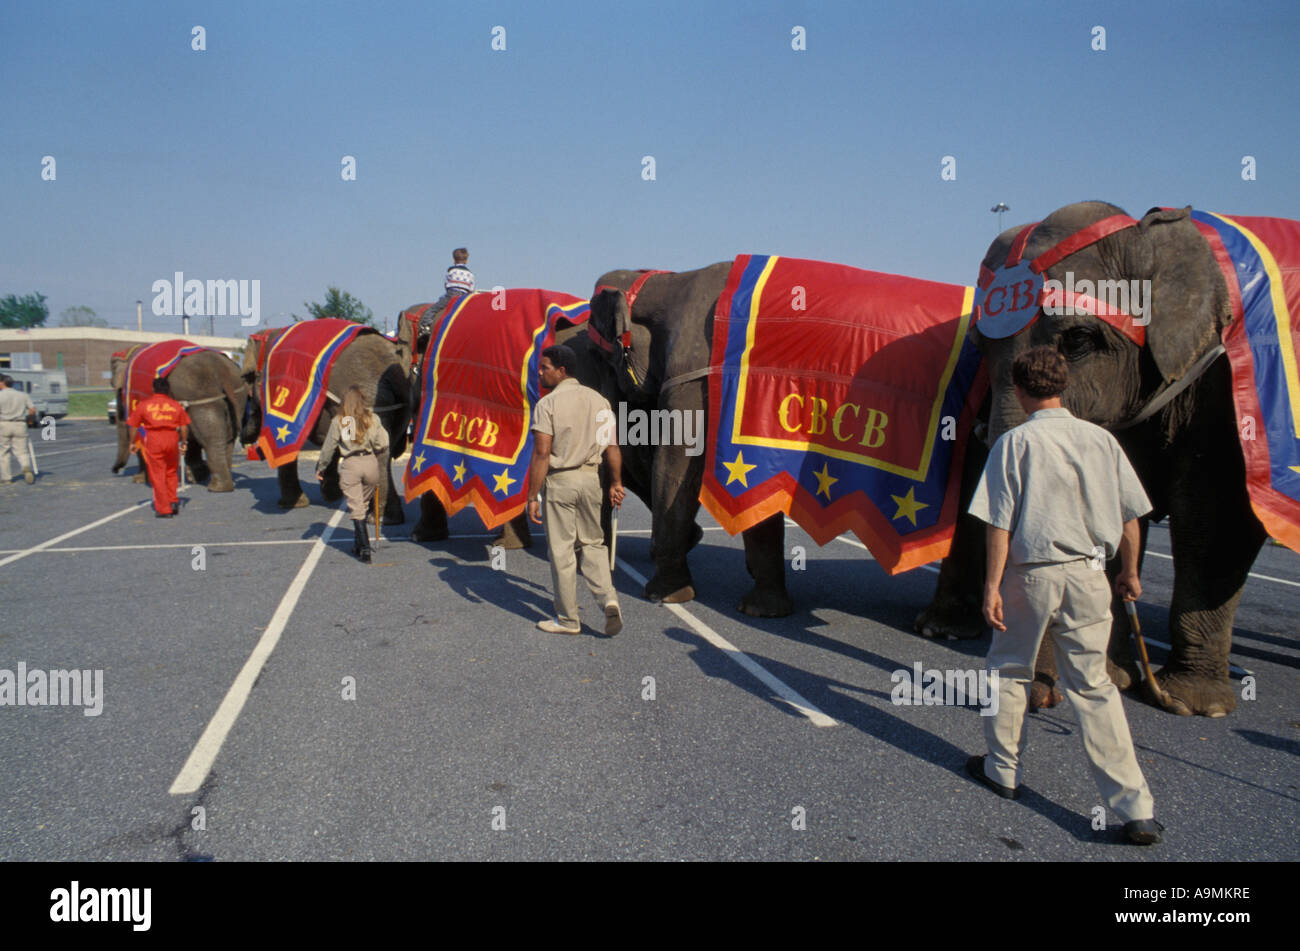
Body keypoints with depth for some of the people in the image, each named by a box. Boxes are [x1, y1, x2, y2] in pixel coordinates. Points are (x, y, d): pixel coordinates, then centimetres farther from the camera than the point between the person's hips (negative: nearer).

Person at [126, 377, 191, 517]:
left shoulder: (144, 404, 3)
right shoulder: (176, 405, 7)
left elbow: (133, 425, 4)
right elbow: (184, 426, 4)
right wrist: (184, 443, 13)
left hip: (152, 442, -2)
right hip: (171, 440, 2)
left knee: (157, 475, 3)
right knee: (171, 472, 21)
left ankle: (163, 509, 2)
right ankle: (173, 501, 17)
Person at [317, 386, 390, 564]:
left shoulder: (338, 421, 3)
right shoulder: (372, 419, 6)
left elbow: (328, 447, 7)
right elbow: (383, 446, 1)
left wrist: (319, 468, 19)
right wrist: (381, 469, 12)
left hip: (349, 465, -2)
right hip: (370, 463, 2)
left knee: (356, 508, 0)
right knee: (364, 504, 15)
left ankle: (364, 547, -7)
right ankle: (359, 541, 23)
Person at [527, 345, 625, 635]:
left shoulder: (548, 403, -9)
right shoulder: (598, 399, 7)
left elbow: (542, 453, -14)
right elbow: (612, 446, 5)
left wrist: (533, 496, -10)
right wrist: (616, 482, 14)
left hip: (559, 480, -5)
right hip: (591, 479, 5)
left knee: (562, 550, 4)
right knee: (593, 543, 18)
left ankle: (568, 620, 13)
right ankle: (609, 598, -2)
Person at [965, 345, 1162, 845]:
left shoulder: (1015, 442, -8)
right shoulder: (1100, 439, 2)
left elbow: (1000, 523, -10)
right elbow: (1129, 516, 7)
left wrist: (992, 585, -6)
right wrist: (1129, 573, 19)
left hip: (1031, 574, -3)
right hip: (1088, 575, 3)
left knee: (1009, 670, 17)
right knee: (1093, 685, 9)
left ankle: (1002, 770, 32)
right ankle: (1136, 809, 6)